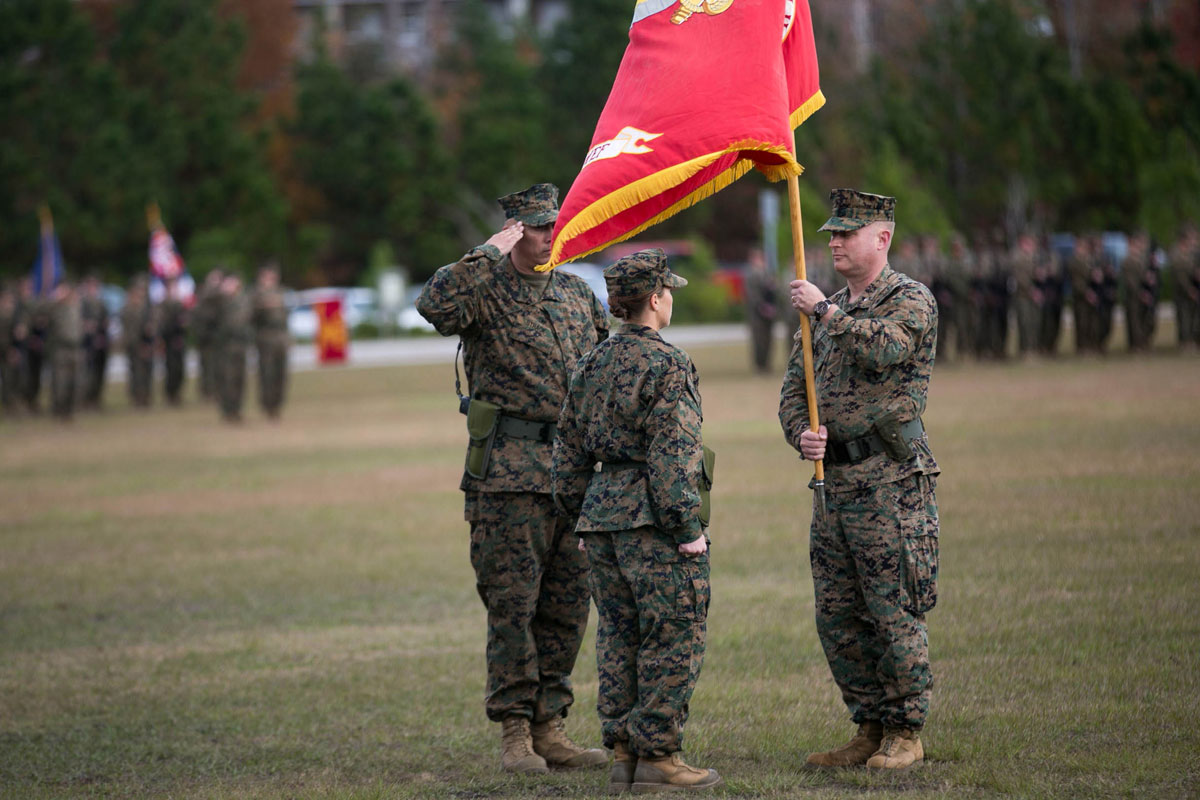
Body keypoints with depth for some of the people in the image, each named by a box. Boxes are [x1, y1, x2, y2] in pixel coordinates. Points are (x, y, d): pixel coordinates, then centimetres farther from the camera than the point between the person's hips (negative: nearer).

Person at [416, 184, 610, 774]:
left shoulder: (577, 294, 15)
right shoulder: (487, 290, -4)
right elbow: (434, 305, -26)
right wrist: (490, 253, -21)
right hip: (510, 472, -6)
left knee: (567, 606, 7)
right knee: (512, 603, -4)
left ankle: (550, 728, 15)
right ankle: (514, 732, 1)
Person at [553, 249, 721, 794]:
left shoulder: (592, 365, 12)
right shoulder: (666, 365, -11)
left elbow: (568, 451, 16)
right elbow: (670, 457, -17)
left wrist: (583, 517, 24)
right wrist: (688, 531, -13)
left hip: (601, 514, 8)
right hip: (653, 521, -8)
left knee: (619, 639, 11)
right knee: (673, 640, -2)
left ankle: (622, 754, 13)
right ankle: (658, 756, -2)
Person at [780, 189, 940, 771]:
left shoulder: (912, 300, -2)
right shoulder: (827, 310, 18)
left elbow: (885, 347, -23)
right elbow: (794, 388, 15)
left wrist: (825, 310, -17)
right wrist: (801, 434, -5)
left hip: (890, 482, -7)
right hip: (833, 478, 7)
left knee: (894, 613, -5)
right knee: (837, 617, 7)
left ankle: (906, 733, 4)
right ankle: (870, 728, 17)